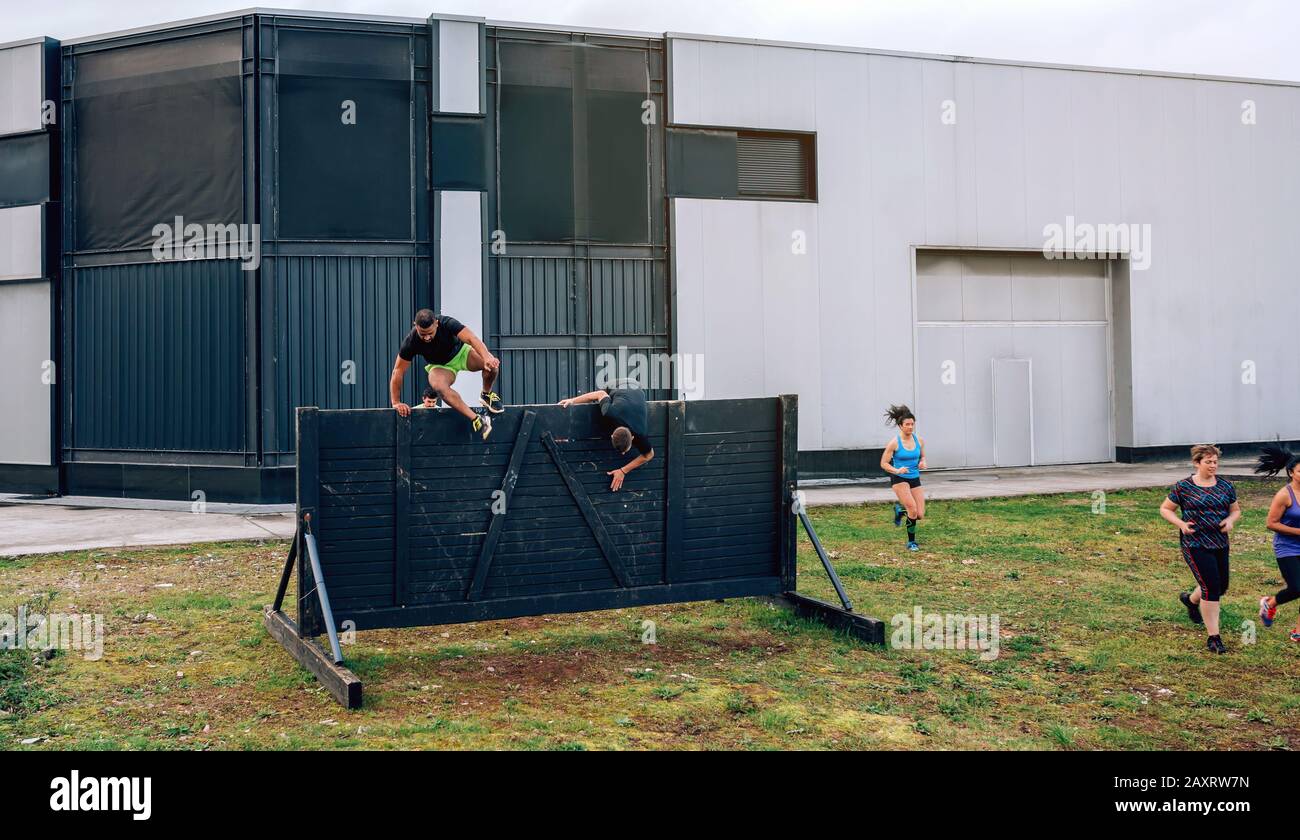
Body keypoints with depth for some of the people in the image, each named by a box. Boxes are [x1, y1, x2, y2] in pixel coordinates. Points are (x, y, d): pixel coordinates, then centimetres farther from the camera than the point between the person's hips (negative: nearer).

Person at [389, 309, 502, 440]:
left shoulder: (447, 323, -30)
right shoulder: (411, 341, -26)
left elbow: (471, 338, -43)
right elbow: (398, 371, -19)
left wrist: (487, 357, -62)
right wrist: (396, 402, -20)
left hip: (461, 352, 0)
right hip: (439, 366, 0)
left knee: (492, 363, -30)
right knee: (438, 386, -37)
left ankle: (486, 394, 2)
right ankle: (476, 420, -36)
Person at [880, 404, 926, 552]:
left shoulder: (919, 440, 1)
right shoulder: (894, 443, -12)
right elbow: (883, 463, -8)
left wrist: (922, 463, -6)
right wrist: (896, 470, -25)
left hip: (915, 479, 5)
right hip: (899, 479, -5)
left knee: (920, 515, -1)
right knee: (913, 508, -20)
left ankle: (899, 509, 33)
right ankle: (911, 542, -1)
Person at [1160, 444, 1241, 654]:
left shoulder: (1226, 486, 5)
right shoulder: (1184, 487, -6)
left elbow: (1236, 510, 15)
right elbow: (1165, 509, 2)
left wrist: (1230, 520, -7)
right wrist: (1180, 523, -14)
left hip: (1220, 544, 6)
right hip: (1195, 544, -5)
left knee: (1221, 587, 15)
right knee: (1211, 588, -12)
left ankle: (1190, 599, 48)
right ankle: (1213, 638, -3)